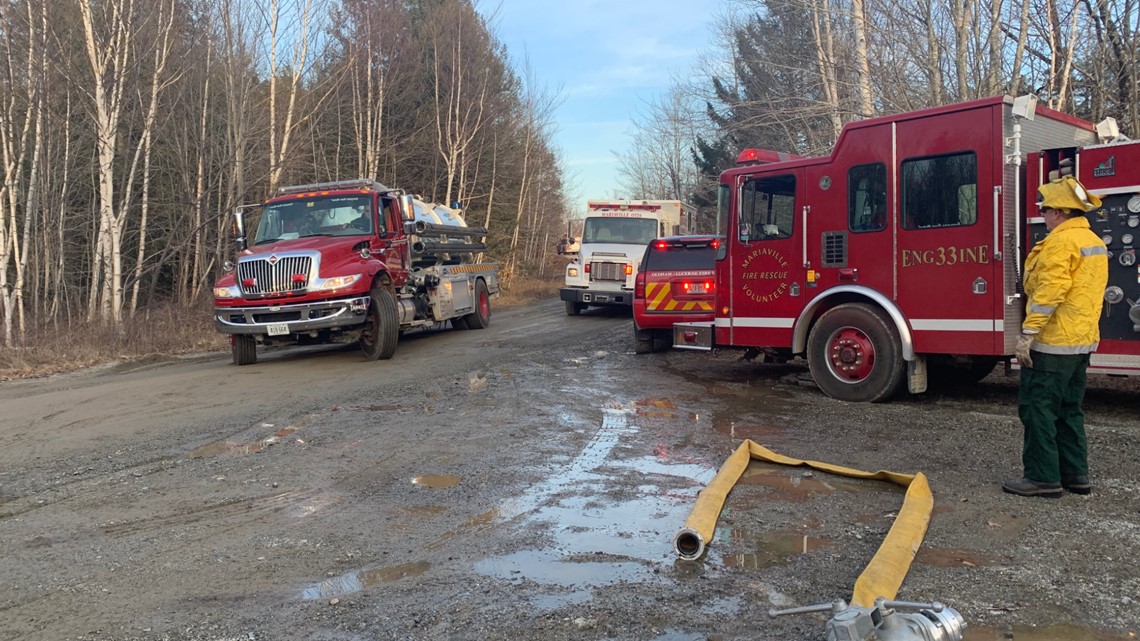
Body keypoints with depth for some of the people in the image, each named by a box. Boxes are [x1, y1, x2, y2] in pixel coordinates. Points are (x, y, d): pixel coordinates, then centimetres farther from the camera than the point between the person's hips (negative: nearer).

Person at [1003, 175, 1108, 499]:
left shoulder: (1062, 241, -16)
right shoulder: (1094, 242, 16)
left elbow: (1050, 291, -24)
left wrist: (1028, 332, -22)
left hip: (1052, 342, -10)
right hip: (1082, 341, 10)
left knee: (1037, 408, -4)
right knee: (1068, 409, 16)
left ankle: (1043, 477, -1)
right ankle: (1075, 474, 20)